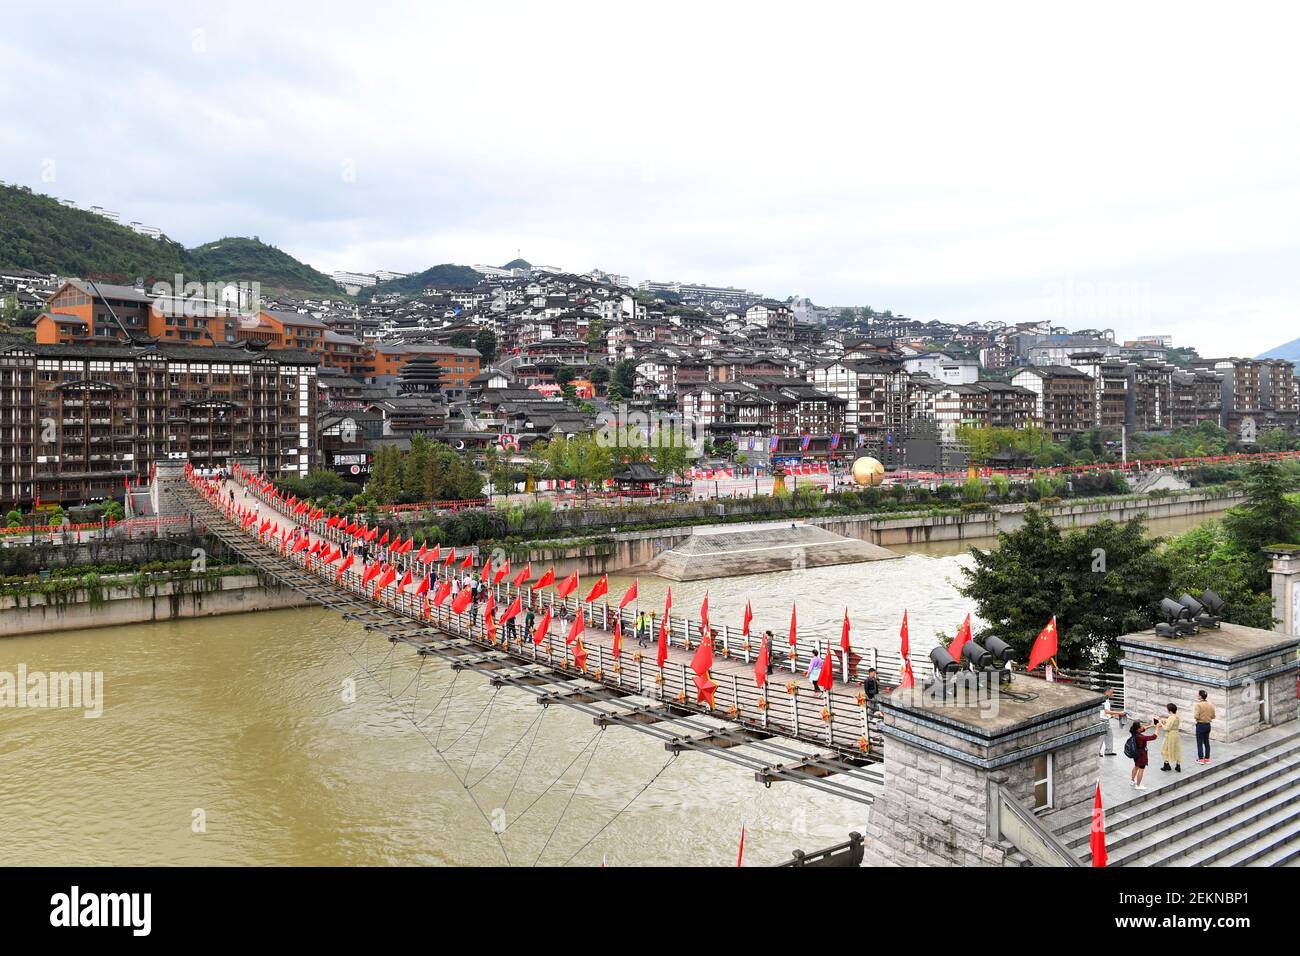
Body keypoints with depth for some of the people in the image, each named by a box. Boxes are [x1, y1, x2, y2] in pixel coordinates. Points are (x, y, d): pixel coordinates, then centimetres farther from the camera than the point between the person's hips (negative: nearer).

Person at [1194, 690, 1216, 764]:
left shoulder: (1199, 705, -19)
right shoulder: (1210, 705, 0)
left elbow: (1196, 716, -23)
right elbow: (1213, 716, 5)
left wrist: (1194, 714, -2)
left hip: (1200, 725, -6)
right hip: (1208, 725, 6)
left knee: (1199, 742, 3)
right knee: (1206, 742, 15)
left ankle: (1201, 759, 7)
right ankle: (1207, 758, 21)